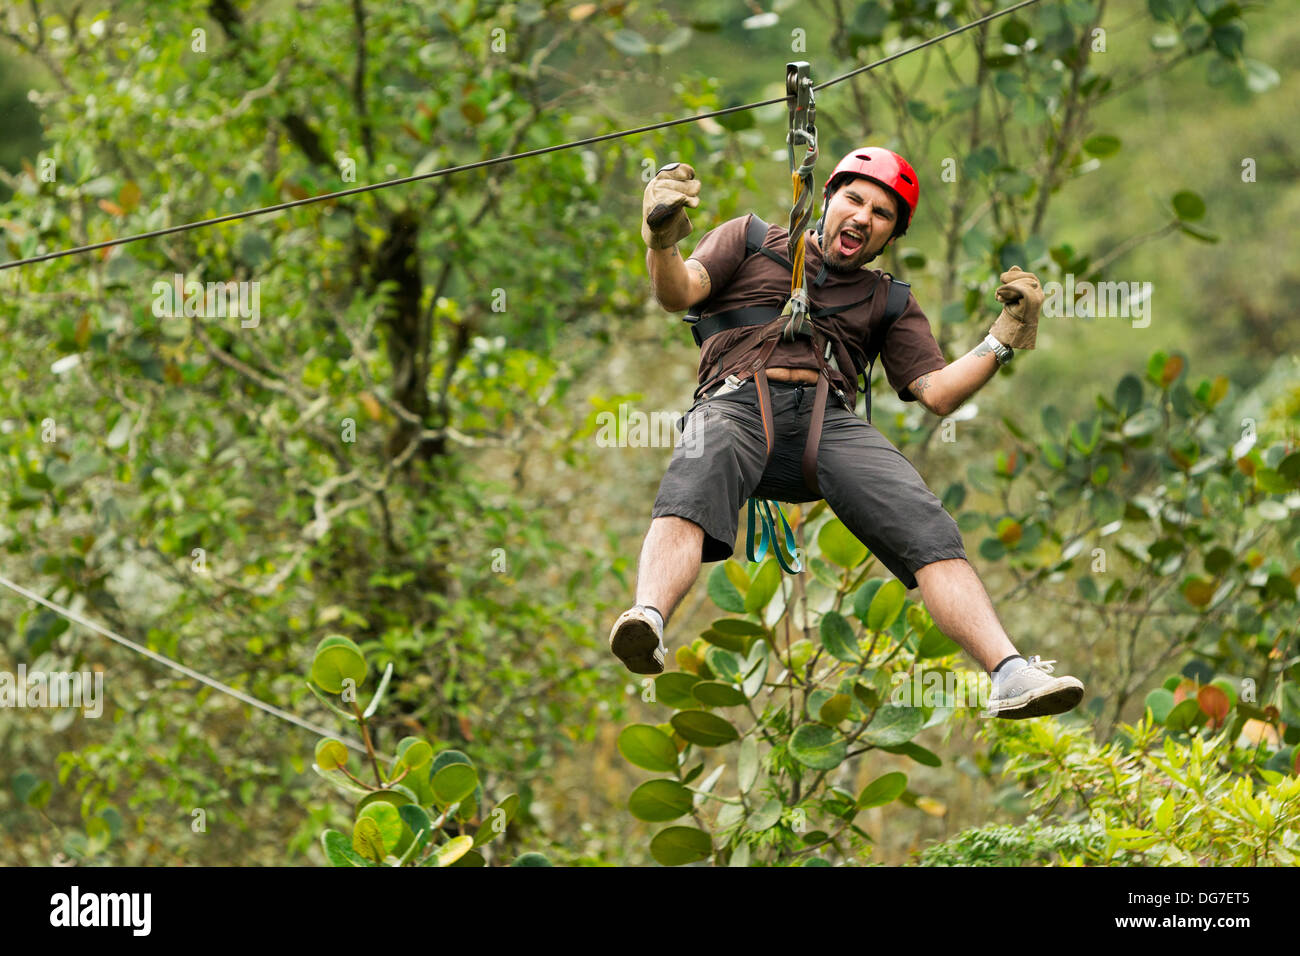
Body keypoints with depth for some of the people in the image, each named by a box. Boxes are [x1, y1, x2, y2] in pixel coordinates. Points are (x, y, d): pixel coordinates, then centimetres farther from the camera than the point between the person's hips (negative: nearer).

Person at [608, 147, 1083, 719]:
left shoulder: (888, 301, 30)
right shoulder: (750, 242, 26)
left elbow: (937, 392, 18)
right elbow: (678, 294, 9)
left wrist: (1004, 338, 4)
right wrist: (662, 241, -14)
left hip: (829, 419, 2)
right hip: (738, 404, -2)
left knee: (924, 524, -25)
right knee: (691, 493, -38)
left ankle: (1010, 674, -38)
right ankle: (648, 621, -63)